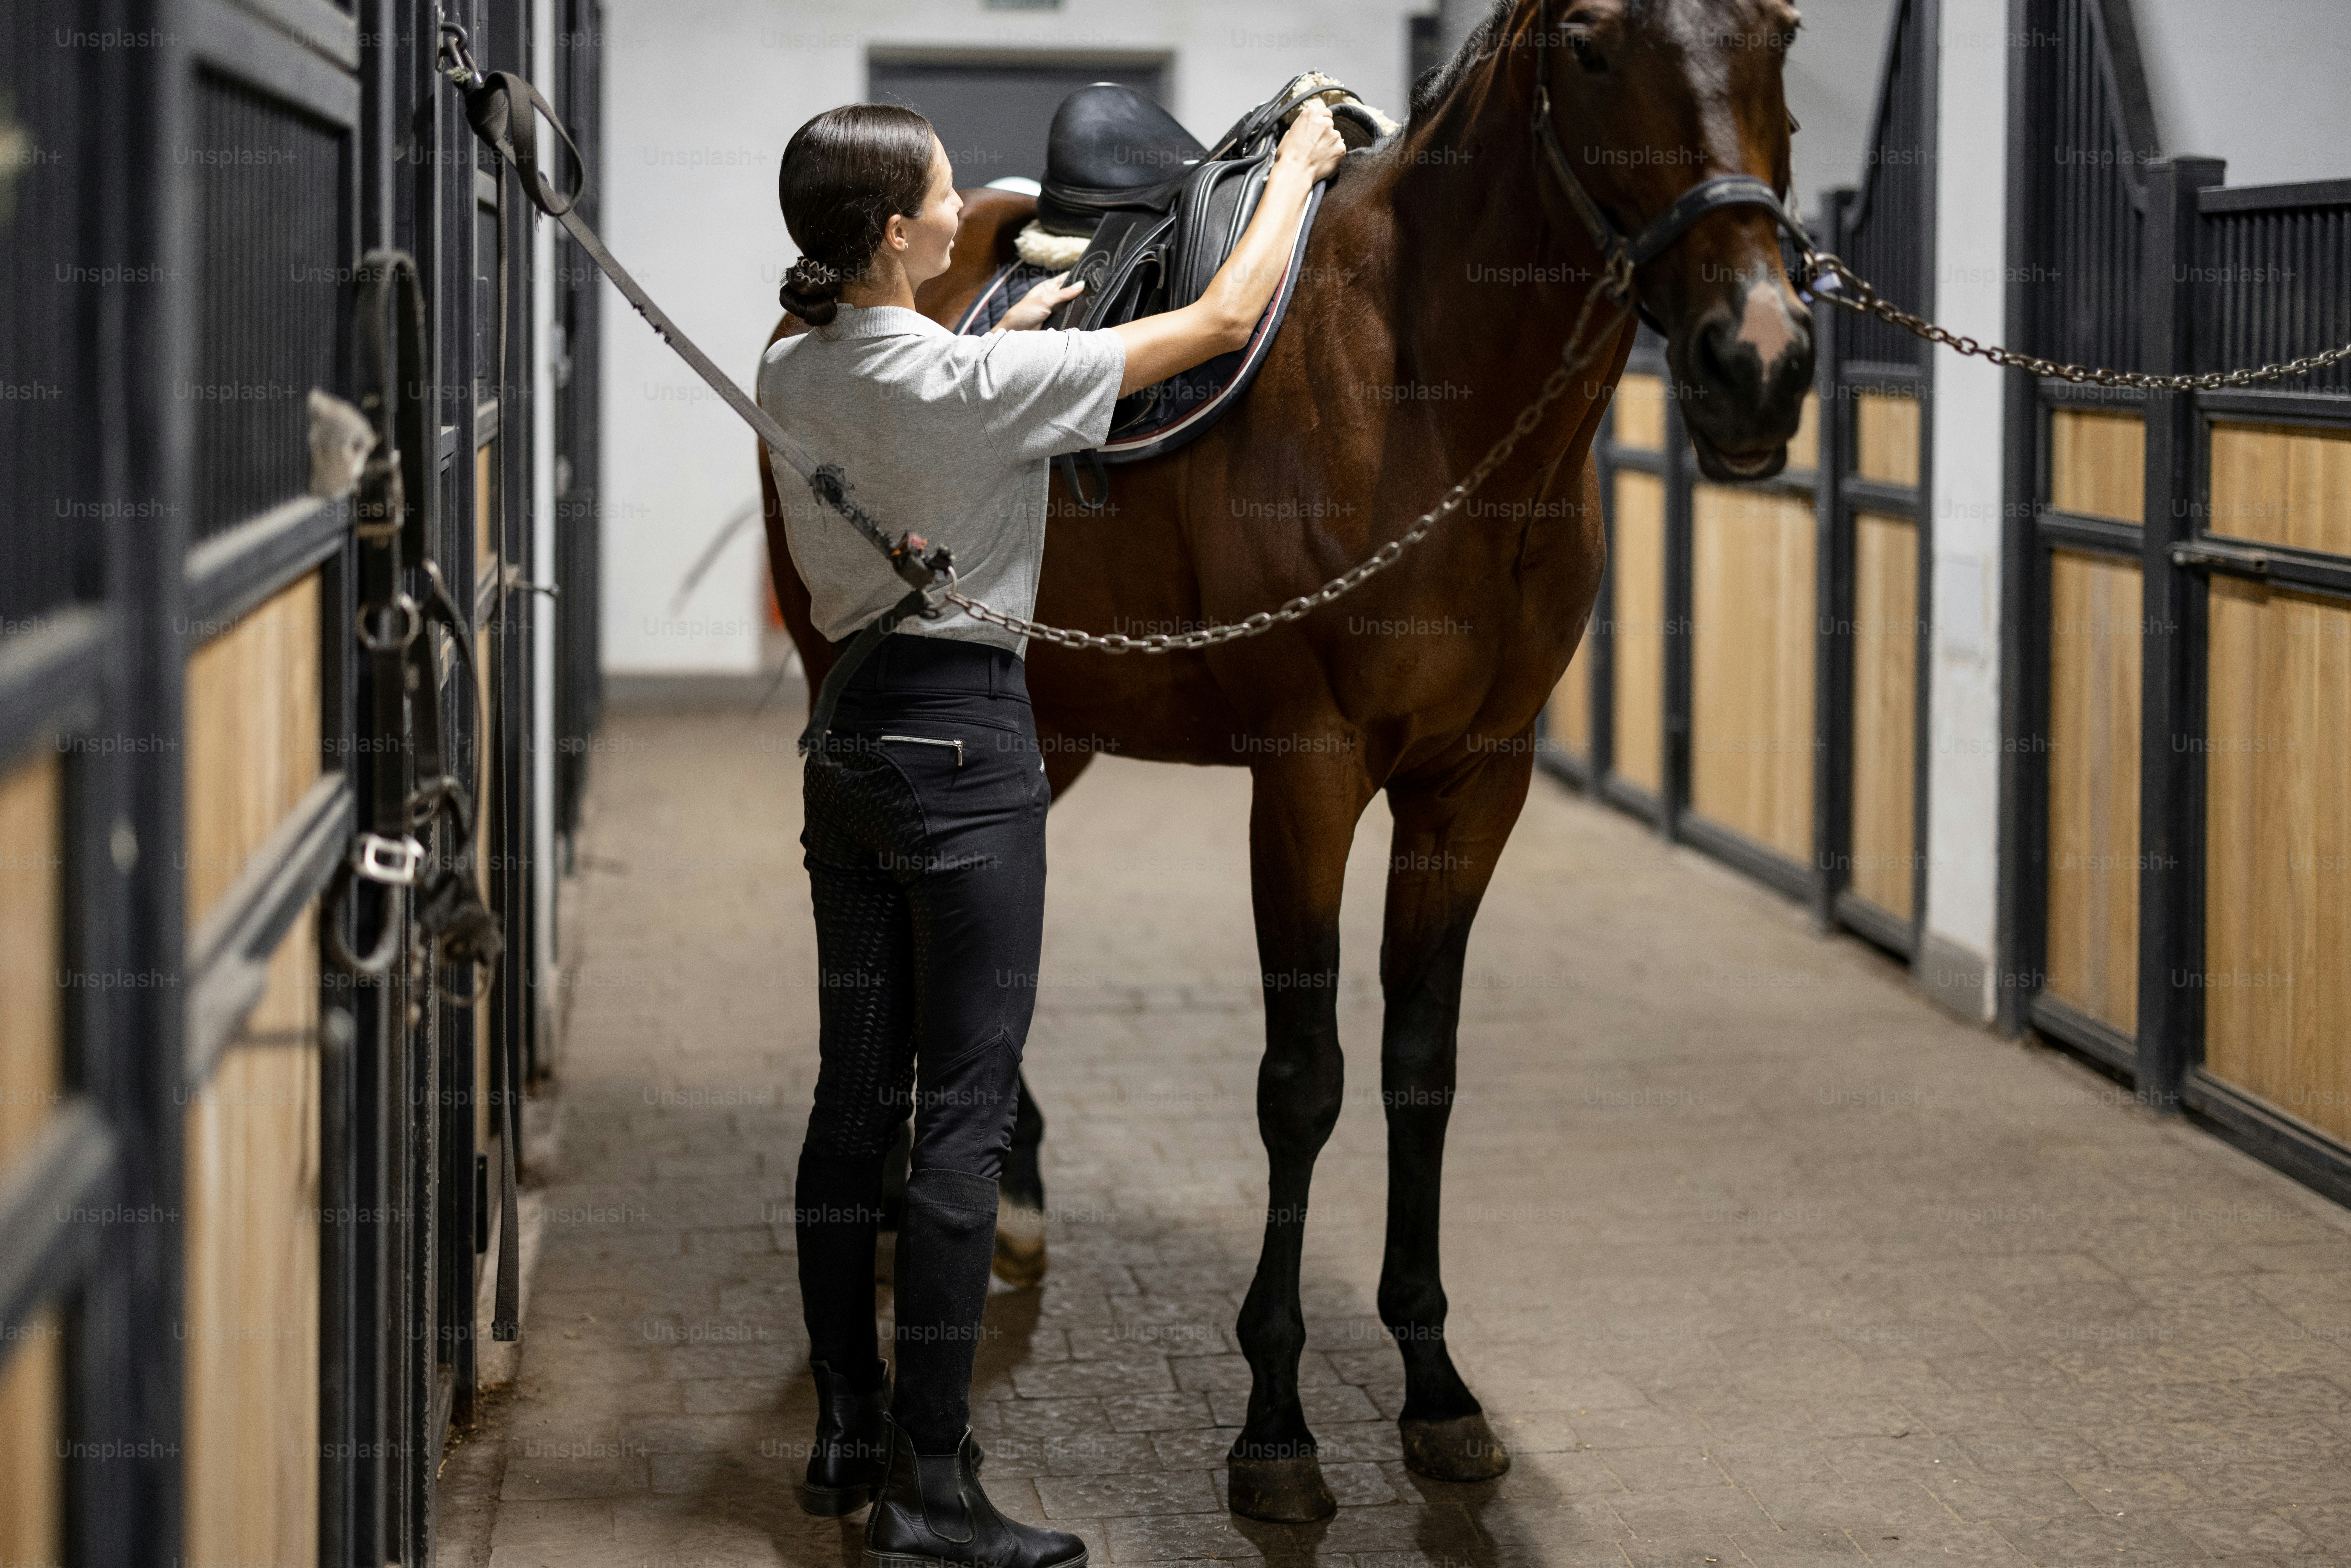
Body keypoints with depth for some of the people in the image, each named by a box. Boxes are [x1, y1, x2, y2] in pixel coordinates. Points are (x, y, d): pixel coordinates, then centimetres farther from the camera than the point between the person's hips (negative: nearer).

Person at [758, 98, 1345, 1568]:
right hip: (965, 741, -8)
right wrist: (1299, 167, 4)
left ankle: (849, 1435, 21)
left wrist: (1006, 334, 28)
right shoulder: (975, 382, -17)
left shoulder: (795, 373, 3)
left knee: (855, 1098, 13)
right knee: (966, 1114, -5)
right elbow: (1225, 318, -10)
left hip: (851, 740, 8)